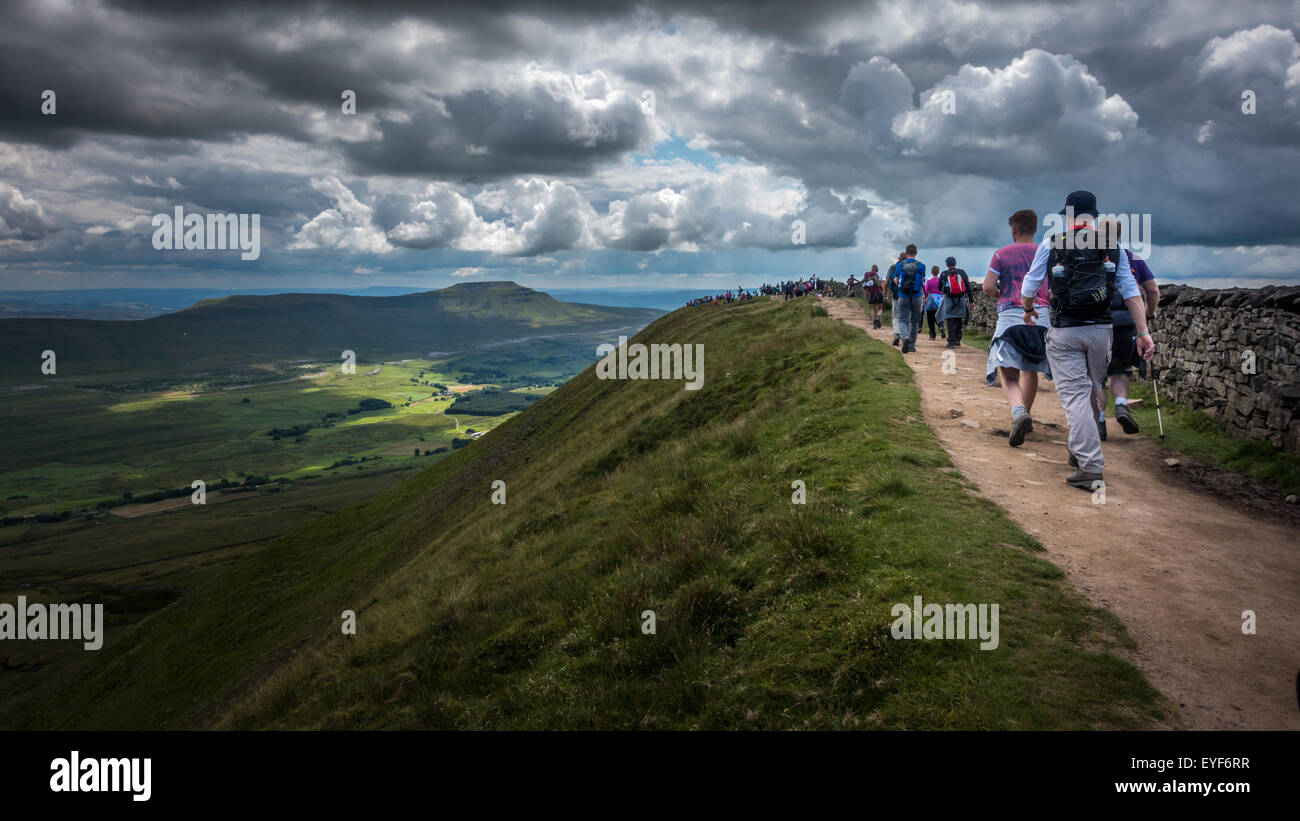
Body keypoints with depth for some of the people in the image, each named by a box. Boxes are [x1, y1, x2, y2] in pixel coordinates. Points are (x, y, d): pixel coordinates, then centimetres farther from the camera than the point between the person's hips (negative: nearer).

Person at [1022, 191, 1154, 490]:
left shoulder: (1051, 244, 0)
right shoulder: (1112, 246, 7)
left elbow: (1029, 286, 5)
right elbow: (1131, 291, 3)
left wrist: (1028, 310, 26)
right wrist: (1143, 332, 3)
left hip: (1064, 332, -3)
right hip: (1100, 329, 3)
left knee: (1074, 395, -5)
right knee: (1090, 392, 18)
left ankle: (1091, 468, -13)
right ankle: (1080, 451, 34)